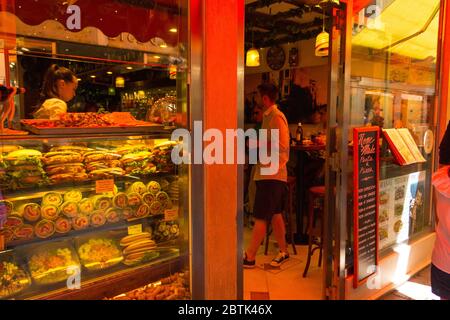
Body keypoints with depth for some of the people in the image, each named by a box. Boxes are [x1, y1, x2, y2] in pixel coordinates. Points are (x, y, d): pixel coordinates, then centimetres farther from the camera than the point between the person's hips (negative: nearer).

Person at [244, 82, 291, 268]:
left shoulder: (277, 117, -13)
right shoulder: (268, 116, 16)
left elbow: (282, 145, -20)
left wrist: (259, 145, -15)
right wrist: (258, 144, 7)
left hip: (271, 174, -10)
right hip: (268, 173, 10)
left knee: (260, 217, -5)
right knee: (275, 214, 16)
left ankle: (249, 258, 2)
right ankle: (283, 251, 27)